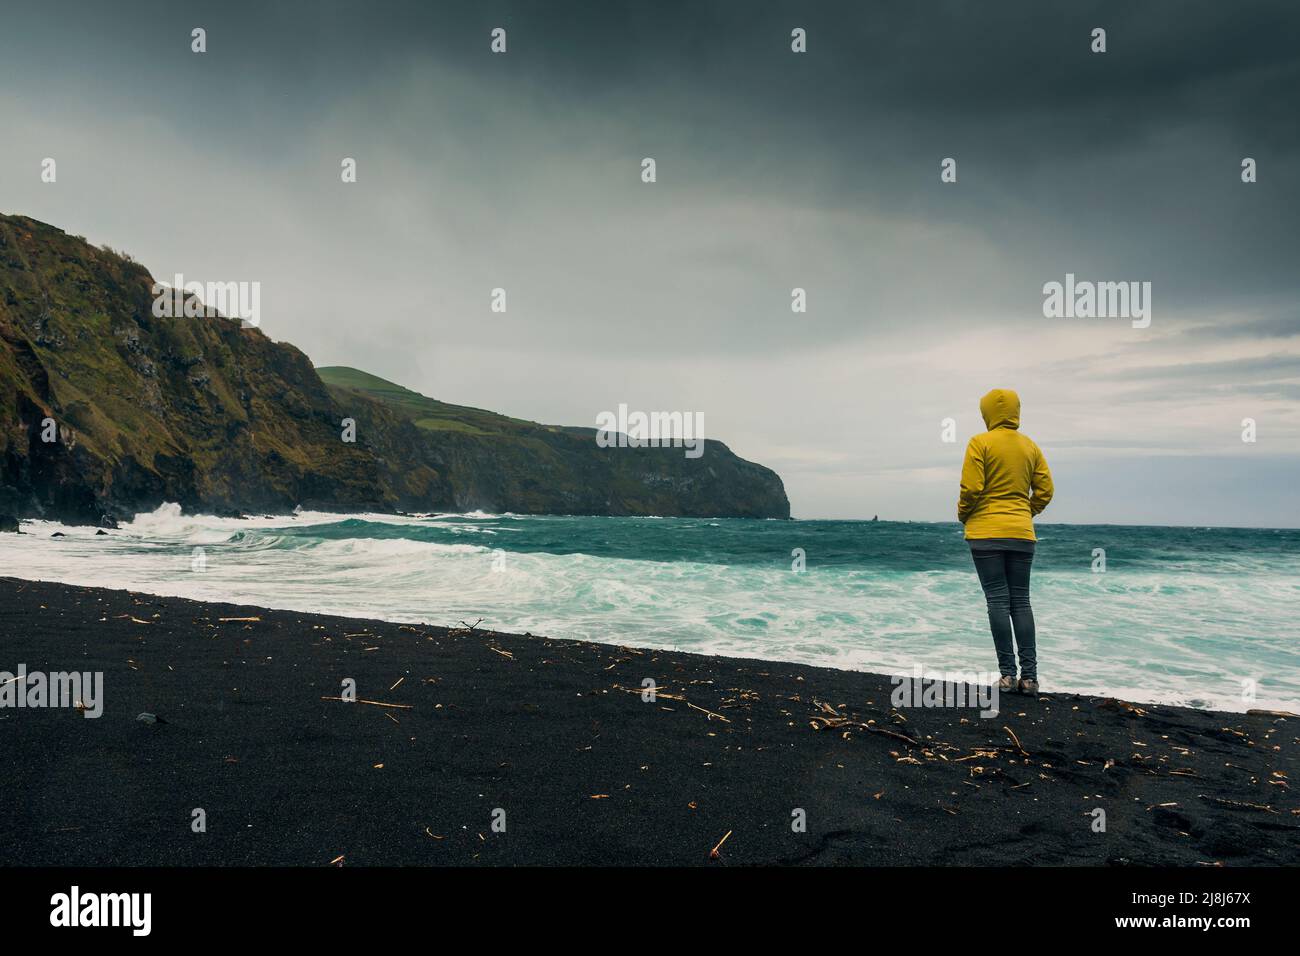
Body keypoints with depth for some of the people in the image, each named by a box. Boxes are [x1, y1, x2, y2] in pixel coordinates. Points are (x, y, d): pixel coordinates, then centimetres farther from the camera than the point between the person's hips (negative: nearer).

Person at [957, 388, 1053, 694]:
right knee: (1021, 601, 9)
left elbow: (971, 488, -13)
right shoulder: (1030, 446, 8)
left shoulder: (980, 443, -7)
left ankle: (1007, 674, 0)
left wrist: (962, 516, 4)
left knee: (998, 601, 0)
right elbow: (1044, 491, 7)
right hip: (1022, 534, 4)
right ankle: (1029, 675, 6)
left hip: (986, 532, -4)